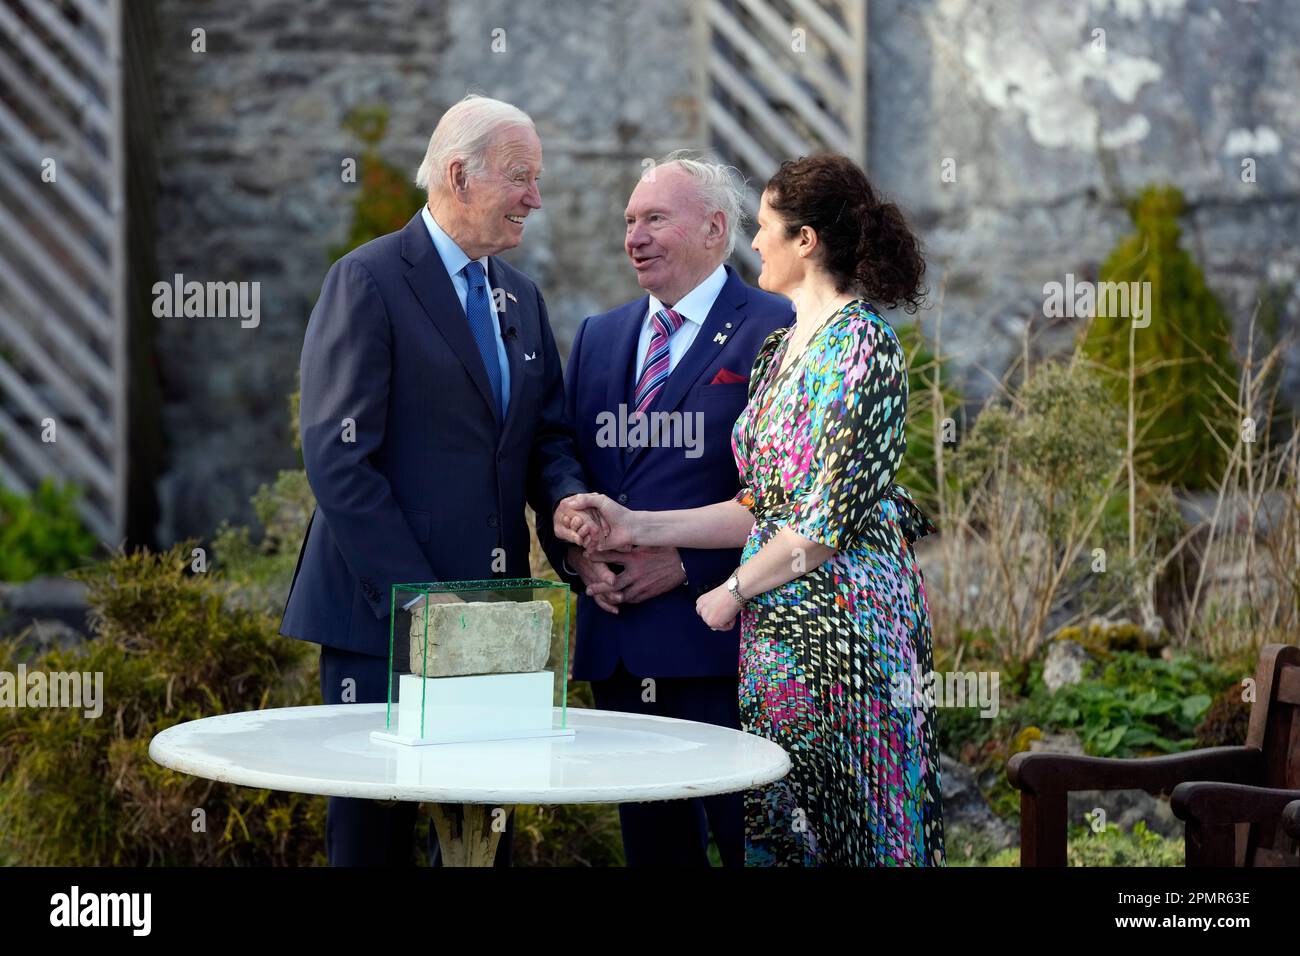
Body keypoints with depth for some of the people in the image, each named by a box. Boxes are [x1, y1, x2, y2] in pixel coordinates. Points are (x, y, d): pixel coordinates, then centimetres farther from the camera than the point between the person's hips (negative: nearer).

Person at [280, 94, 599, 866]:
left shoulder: (520, 296, 16)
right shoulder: (369, 282, -8)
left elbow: (548, 436, 20)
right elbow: (339, 460, -14)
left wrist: (567, 497, -5)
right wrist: (416, 597, -18)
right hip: (383, 618, -7)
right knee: (374, 831, -1)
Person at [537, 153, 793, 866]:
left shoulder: (772, 331, -4)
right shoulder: (599, 337, 17)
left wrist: (688, 564, -15)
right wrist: (575, 553, -2)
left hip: (716, 643, -6)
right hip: (616, 640, 6)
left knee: (747, 836, -4)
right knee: (652, 844, 12)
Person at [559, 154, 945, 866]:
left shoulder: (858, 344, -13)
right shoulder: (780, 348, 15)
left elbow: (831, 518, -17)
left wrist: (734, 591, -7)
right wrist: (638, 529, 11)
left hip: (842, 623, -9)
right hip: (777, 631, 9)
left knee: (846, 830, -2)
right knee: (776, 829, 10)